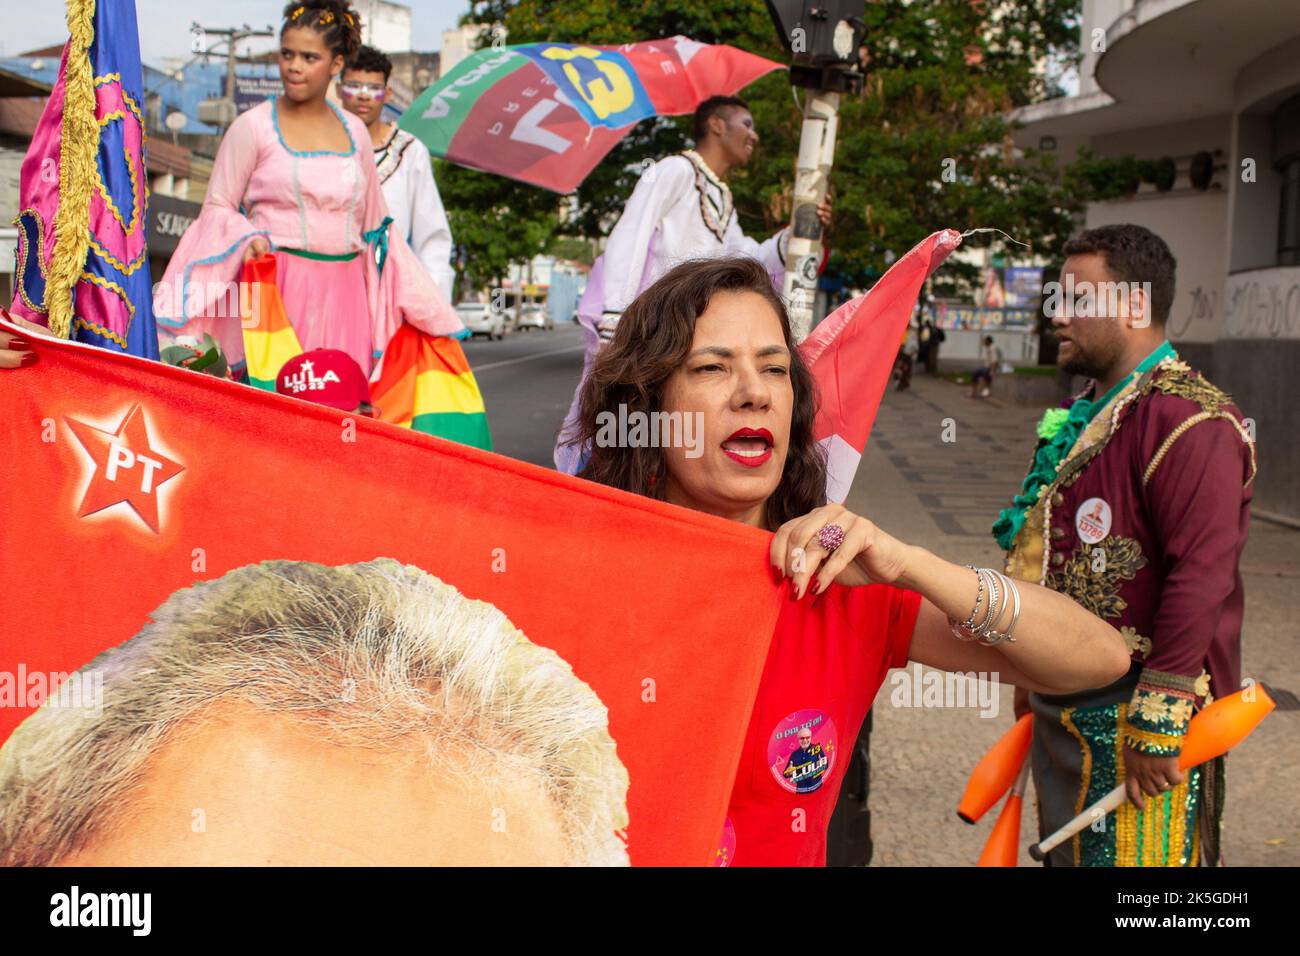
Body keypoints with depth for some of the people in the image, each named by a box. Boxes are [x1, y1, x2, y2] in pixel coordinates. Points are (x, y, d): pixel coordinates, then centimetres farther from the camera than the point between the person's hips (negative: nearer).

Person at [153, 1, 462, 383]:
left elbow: (374, 221, 20)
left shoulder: (354, 131, 14)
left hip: (342, 293, 3)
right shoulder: (253, 127, 2)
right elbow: (218, 208, 5)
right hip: (278, 290, -3)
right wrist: (252, 239, -16)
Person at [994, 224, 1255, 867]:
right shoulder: (1086, 417, 14)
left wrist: (1155, 728, -23)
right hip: (1063, 711, 9)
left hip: (1132, 719, -9)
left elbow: (1200, 579, -24)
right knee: (1066, 854, 18)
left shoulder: (1188, 422, -17)